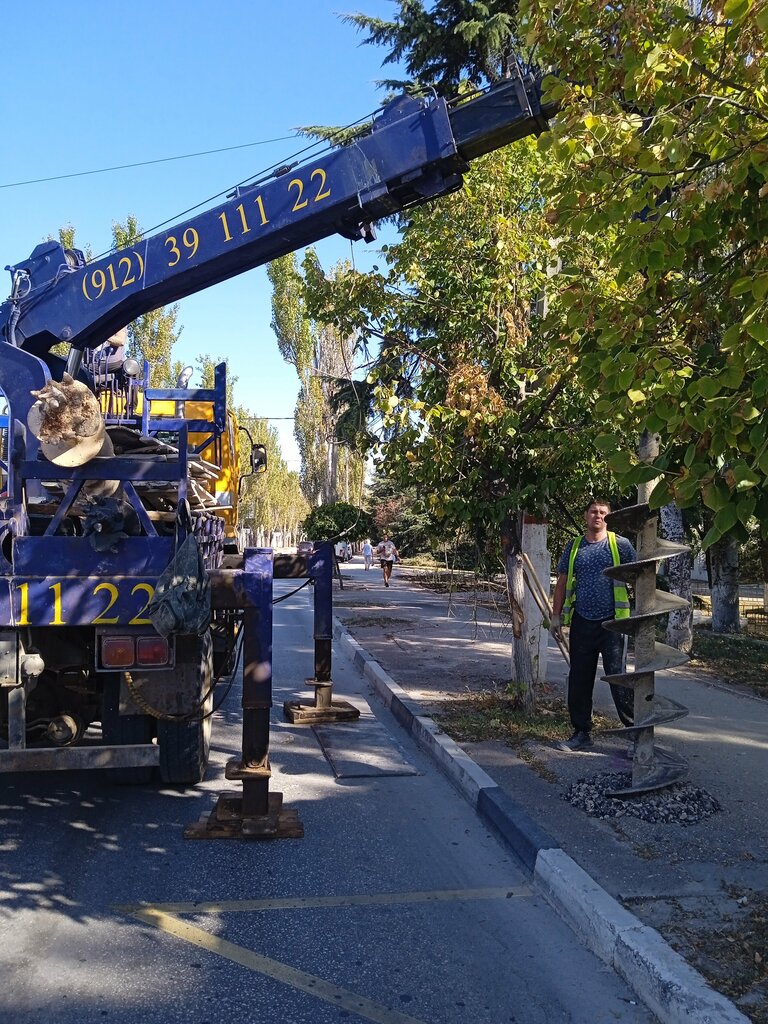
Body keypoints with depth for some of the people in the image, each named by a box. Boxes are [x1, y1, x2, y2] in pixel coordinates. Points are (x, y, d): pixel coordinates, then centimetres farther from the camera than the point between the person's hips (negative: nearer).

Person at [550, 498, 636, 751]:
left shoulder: (620, 545, 0)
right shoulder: (574, 547, 10)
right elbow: (562, 583, 15)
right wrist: (556, 616, 10)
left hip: (611, 622, -4)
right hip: (582, 623, 4)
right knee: (579, 680, 9)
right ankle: (582, 732, 20)